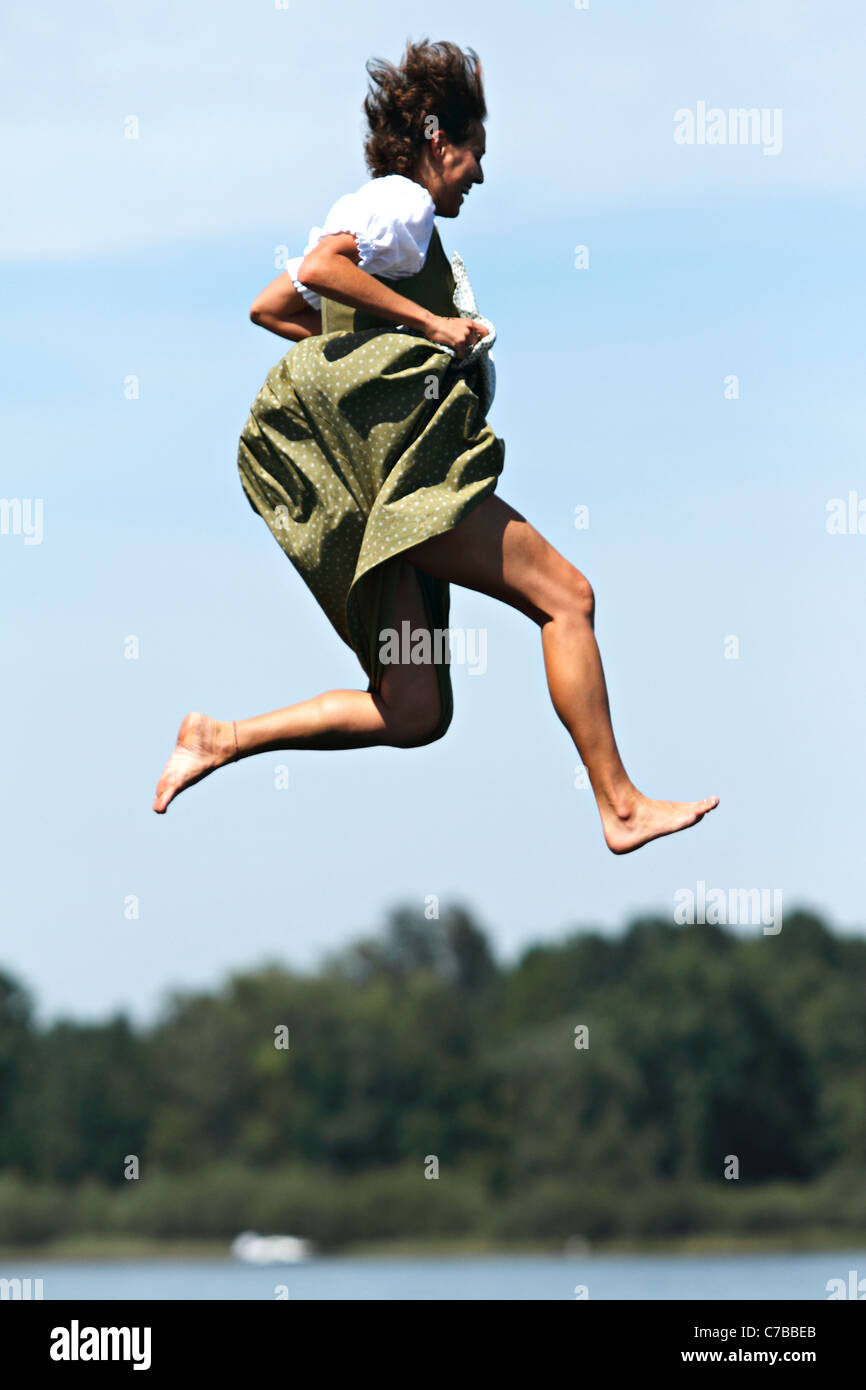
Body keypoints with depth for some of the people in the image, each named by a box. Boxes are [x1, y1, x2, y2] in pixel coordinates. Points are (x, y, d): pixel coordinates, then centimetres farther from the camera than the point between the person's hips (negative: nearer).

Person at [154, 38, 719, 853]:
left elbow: (269, 306, 35)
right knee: (566, 595, -11)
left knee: (416, 716, 2)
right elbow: (322, 266, -18)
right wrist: (433, 324, -13)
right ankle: (620, 808, -15)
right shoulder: (402, 200, 1)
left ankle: (220, 741, -2)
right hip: (400, 455, -10)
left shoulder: (364, 208, 29)